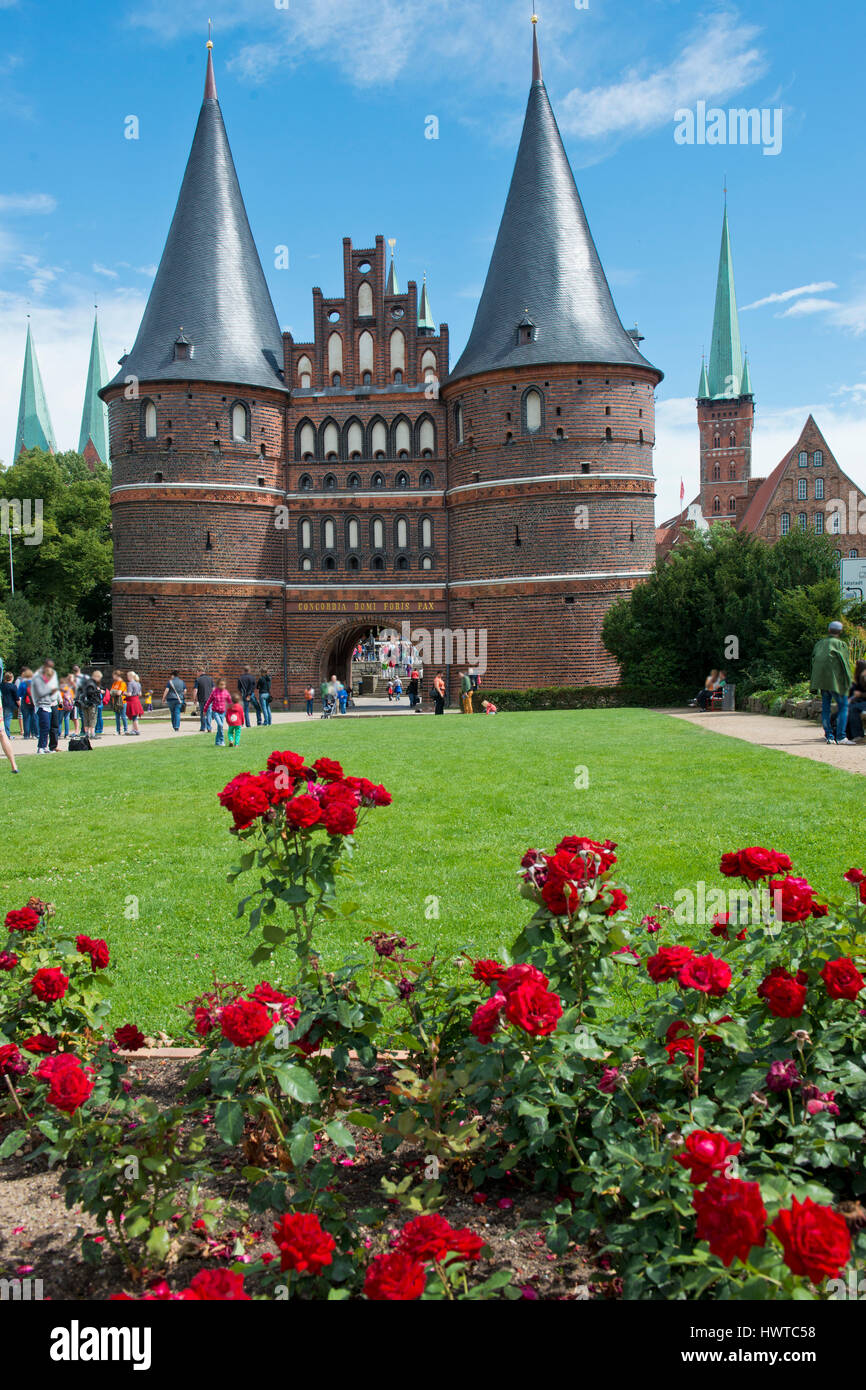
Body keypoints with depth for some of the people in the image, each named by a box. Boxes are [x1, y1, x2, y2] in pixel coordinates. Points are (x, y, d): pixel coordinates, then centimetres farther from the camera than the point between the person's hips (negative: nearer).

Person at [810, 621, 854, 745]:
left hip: (820, 678, 5)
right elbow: (845, 663, -4)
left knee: (825, 706, 9)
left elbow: (814, 660, 14)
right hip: (834, 678, -5)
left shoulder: (819, 643, 16)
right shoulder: (841, 644, 0)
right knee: (843, 705, 1)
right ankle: (841, 736, -7)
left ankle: (829, 736, 5)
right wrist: (849, 680, 3)